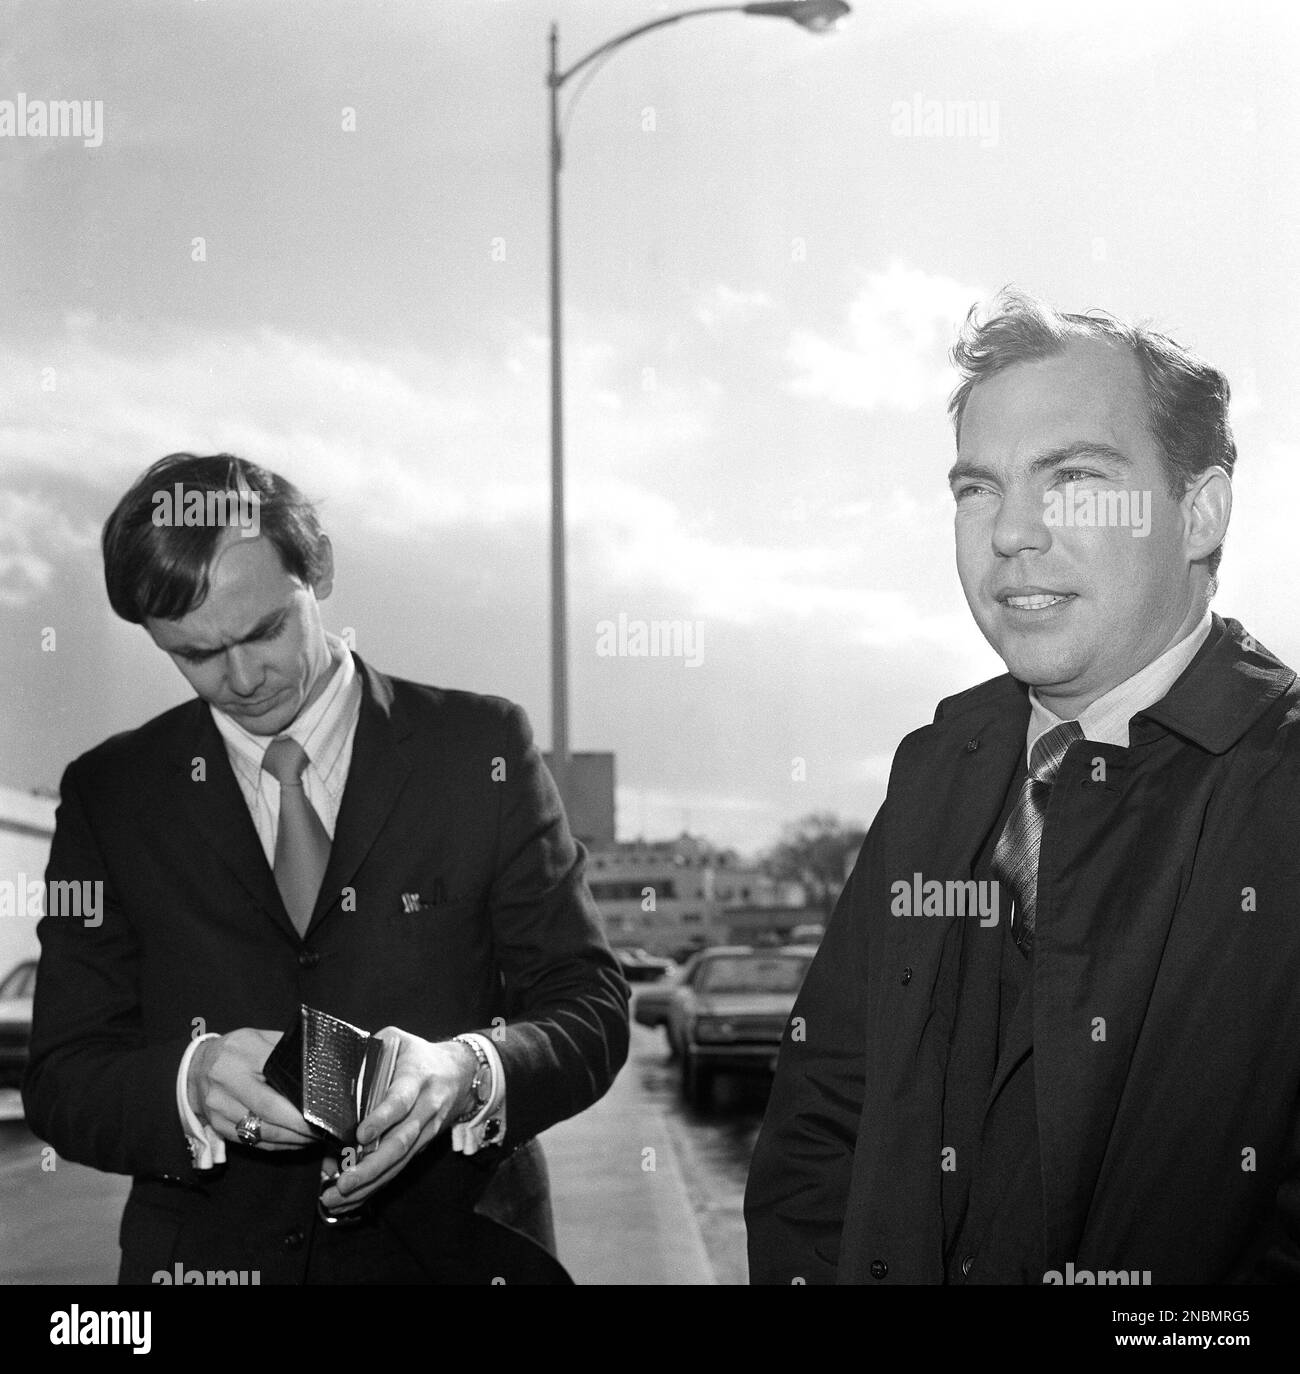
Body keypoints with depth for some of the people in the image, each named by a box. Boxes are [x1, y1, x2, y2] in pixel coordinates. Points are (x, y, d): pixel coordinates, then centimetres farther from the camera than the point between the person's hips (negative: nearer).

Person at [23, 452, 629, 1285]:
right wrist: (190, 1083, -23)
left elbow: (593, 1009, -4)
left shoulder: (481, 748, -2)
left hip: (456, 1247, 0)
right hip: (211, 1256, 1)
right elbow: (63, 1085, -3)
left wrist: (467, 1074, -24)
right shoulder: (110, 794, 1)